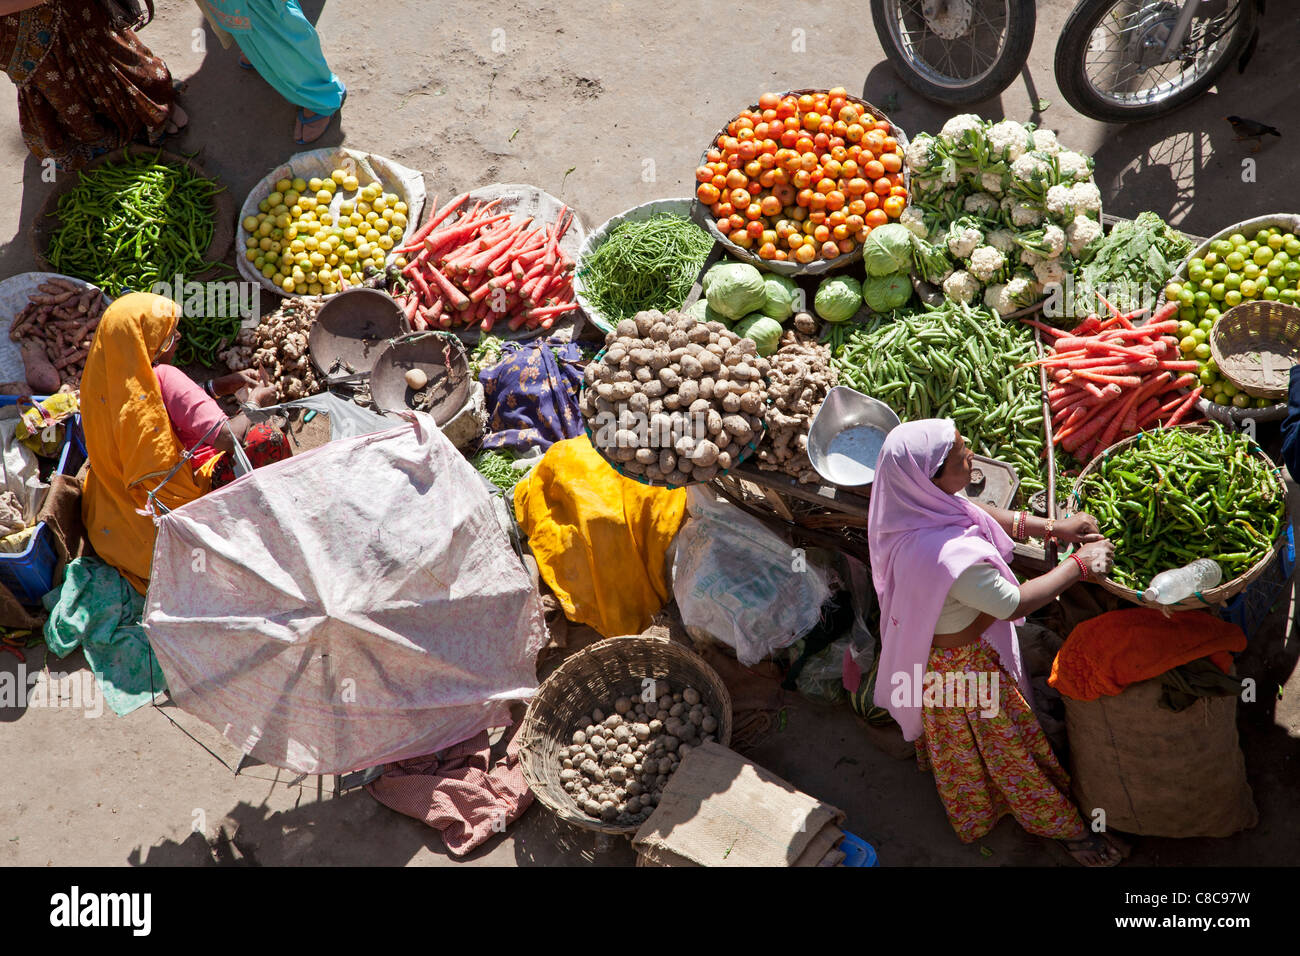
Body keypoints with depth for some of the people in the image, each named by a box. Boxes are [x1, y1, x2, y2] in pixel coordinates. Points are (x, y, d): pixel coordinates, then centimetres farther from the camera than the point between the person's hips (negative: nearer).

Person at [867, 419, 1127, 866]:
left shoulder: (914, 504, -22)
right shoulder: (951, 557, -47)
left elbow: (975, 512, -3)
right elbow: (1014, 603, -31)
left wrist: (1052, 527, -8)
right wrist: (1079, 564, -21)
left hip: (928, 641, 8)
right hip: (961, 662, -8)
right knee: (1005, 743, 18)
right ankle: (1065, 828, 45)